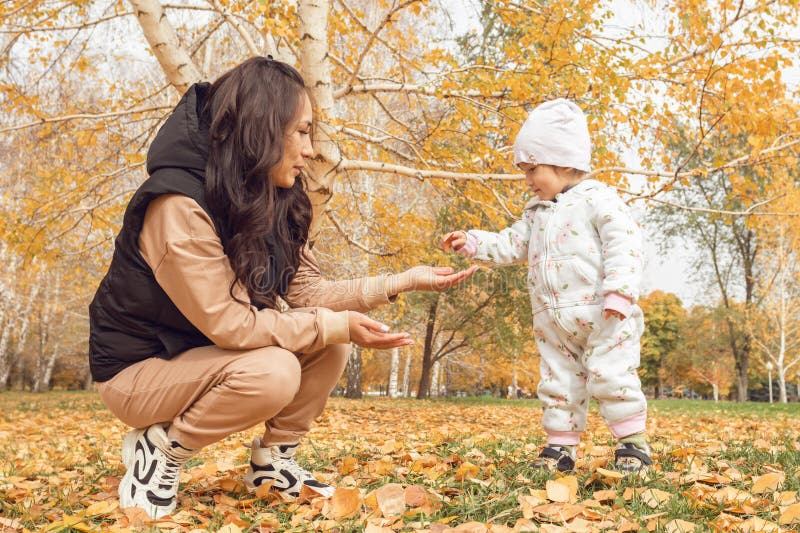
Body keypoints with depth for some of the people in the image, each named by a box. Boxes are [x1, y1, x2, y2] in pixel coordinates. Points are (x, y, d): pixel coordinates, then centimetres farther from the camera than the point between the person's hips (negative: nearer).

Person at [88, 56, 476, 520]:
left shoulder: (270, 202, -3)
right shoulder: (178, 206, -29)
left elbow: (309, 291, -5)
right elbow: (228, 323, -30)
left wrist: (405, 282, -11)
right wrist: (336, 324, -28)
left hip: (206, 356, 8)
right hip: (139, 368, -7)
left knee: (332, 342, -10)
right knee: (273, 372, -32)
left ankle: (273, 459, 6)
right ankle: (161, 448, -8)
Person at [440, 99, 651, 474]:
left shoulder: (598, 199, -7)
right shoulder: (536, 212, 17)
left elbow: (624, 245, -15)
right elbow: (510, 246, 19)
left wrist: (619, 293, -24)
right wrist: (471, 242, 7)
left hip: (602, 316, -7)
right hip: (553, 323, 7)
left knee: (611, 376, -7)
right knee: (559, 382, 10)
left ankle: (633, 442, 4)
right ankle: (560, 445, 19)